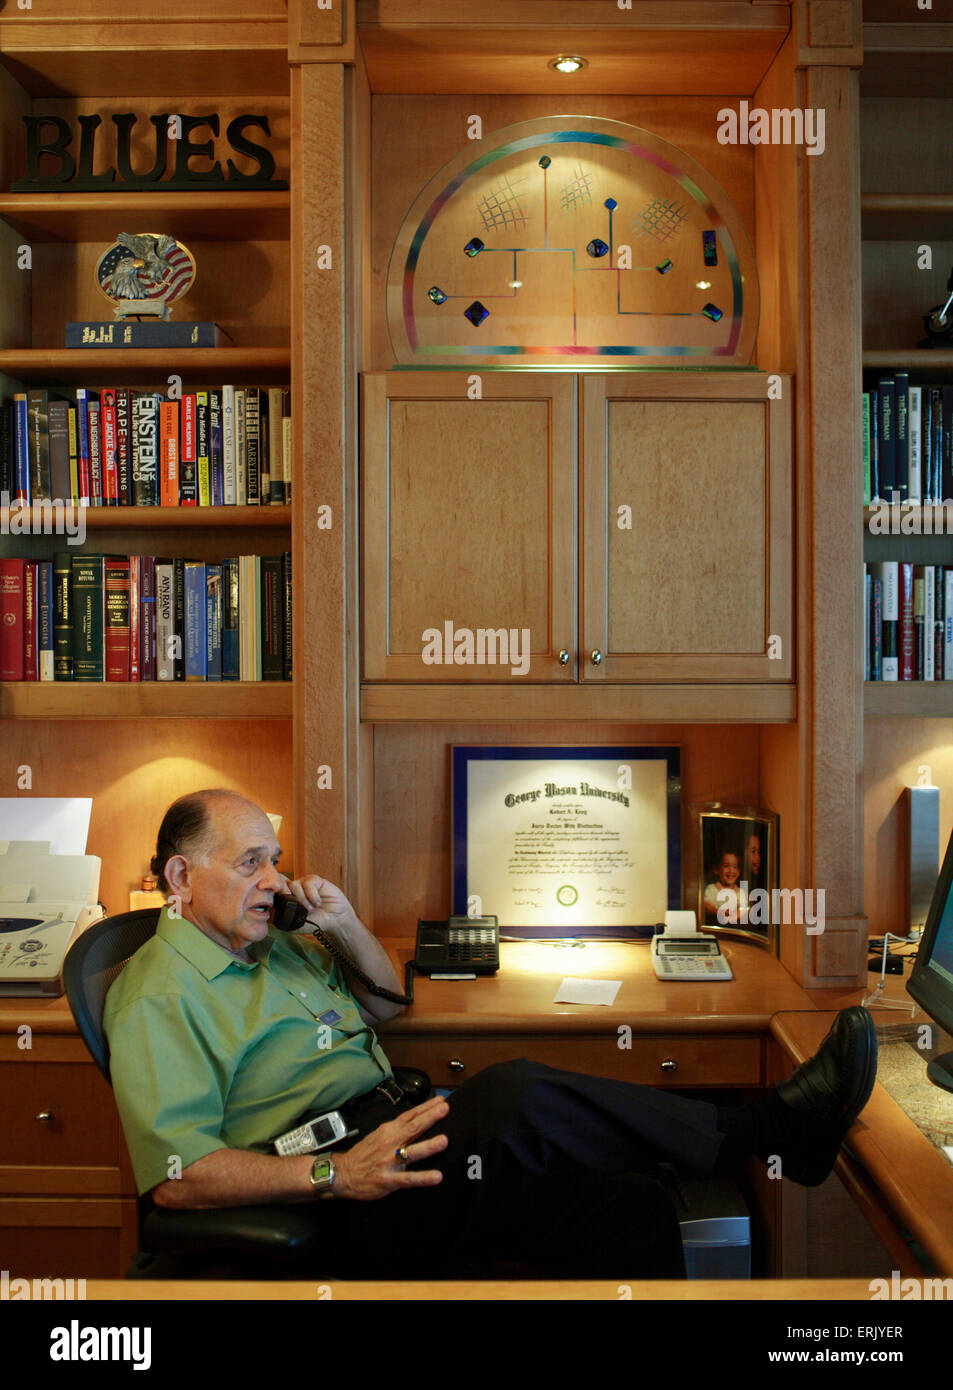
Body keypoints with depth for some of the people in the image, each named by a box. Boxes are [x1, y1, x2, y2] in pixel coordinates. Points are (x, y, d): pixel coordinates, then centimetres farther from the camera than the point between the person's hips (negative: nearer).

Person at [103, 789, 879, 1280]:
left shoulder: (280, 948, 19)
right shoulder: (159, 994, -6)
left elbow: (386, 1006, 29)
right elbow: (177, 1175, -16)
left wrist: (347, 926, 9)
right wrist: (333, 1175, -26)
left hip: (386, 1145, 9)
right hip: (331, 1214, -9)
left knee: (630, 1200, -13)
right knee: (512, 1099, -34)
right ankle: (770, 1133, -22)